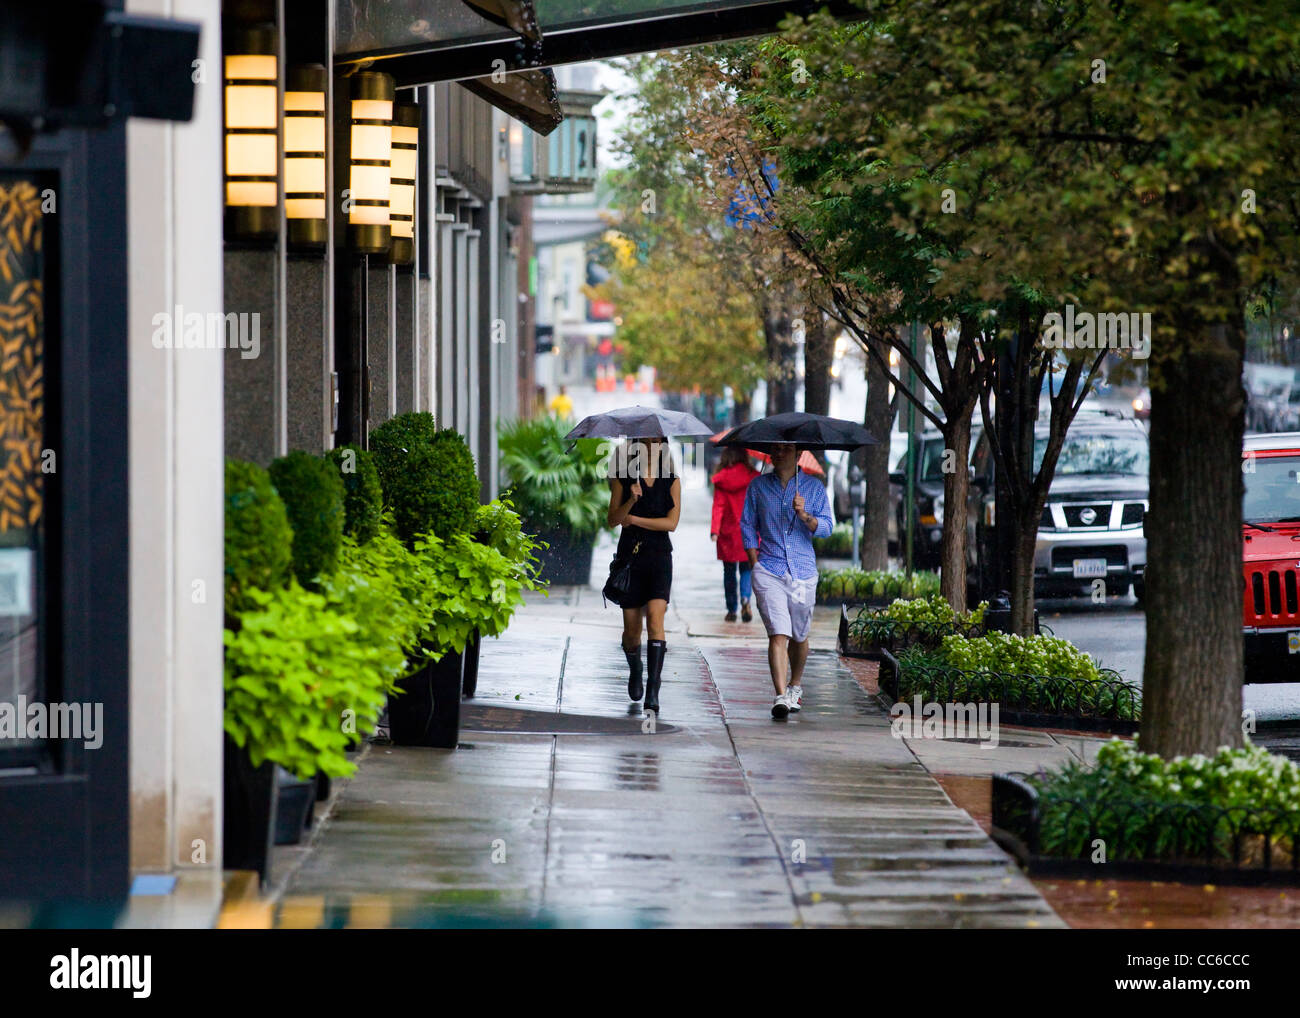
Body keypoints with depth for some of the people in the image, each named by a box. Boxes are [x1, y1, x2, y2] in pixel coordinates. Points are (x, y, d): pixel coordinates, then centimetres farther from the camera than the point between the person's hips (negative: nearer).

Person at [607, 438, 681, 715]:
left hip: (659, 556, -1)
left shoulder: (672, 481, 5)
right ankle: (634, 669, 39)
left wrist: (635, 519, -7)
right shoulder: (624, 479, 6)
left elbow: (671, 522, -4)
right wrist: (632, 500, -18)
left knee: (655, 617, -19)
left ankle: (653, 691, -22)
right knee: (632, 627, 5)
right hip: (629, 554, 1)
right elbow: (612, 519, -2)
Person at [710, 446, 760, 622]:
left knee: (729, 572, 11)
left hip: (728, 533, 0)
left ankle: (731, 610, 11)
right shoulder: (754, 478, -1)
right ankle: (745, 599, -20)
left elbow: (718, 506, -8)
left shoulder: (721, 480, -3)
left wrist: (715, 530, -10)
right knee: (746, 569, 7)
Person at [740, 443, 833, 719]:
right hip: (769, 570, -1)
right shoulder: (758, 486, 6)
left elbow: (825, 528, -1)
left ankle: (795, 686, 37)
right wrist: (756, 566, 2)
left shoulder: (813, 488, 5)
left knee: (799, 636, 13)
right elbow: (748, 526, 11)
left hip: (803, 571, 1)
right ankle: (781, 696, -21)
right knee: (778, 634, -15)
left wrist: (805, 515, -21)